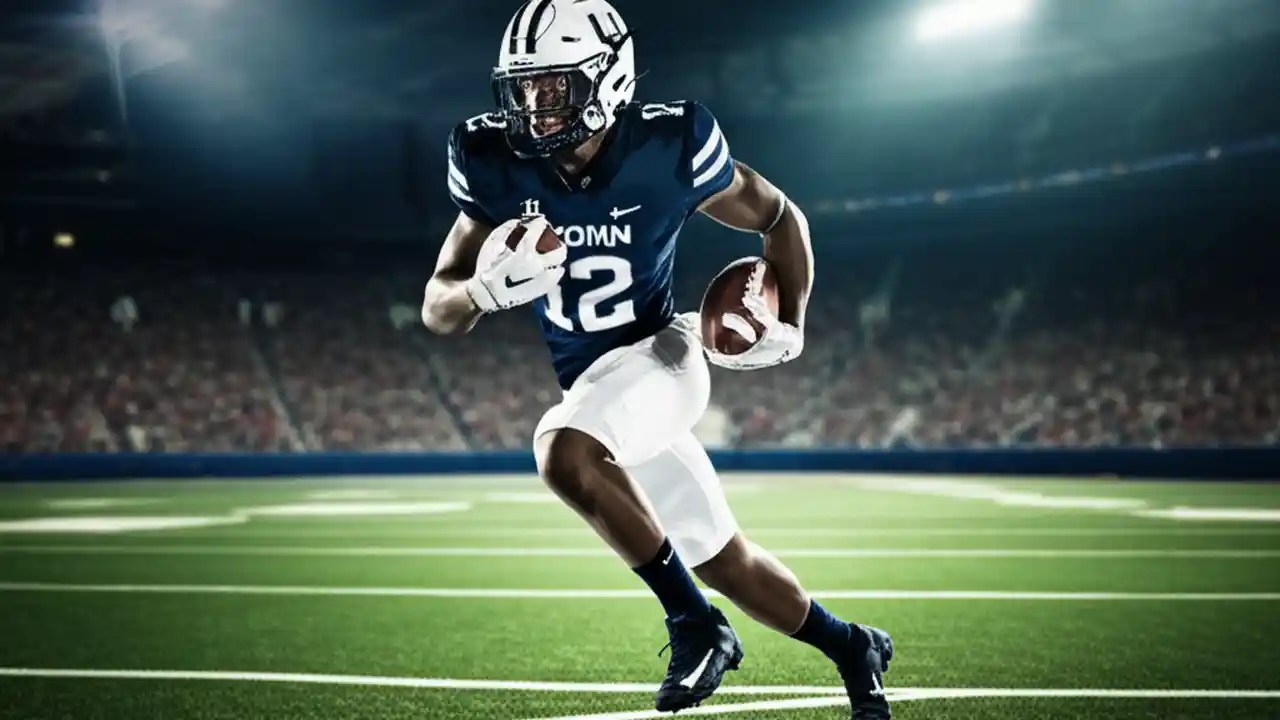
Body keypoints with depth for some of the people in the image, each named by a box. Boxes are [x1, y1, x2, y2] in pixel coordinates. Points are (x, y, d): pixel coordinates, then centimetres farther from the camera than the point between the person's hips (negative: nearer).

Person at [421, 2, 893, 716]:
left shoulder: (666, 146, -18)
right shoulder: (499, 165, -11)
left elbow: (780, 218, -1)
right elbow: (437, 310, -7)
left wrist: (789, 327, -12)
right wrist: (486, 288, -29)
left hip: (658, 354, -5)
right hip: (590, 384, 5)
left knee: (564, 452, -34)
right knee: (725, 563, 12)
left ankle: (695, 623, -17)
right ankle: (851, 647, 38)